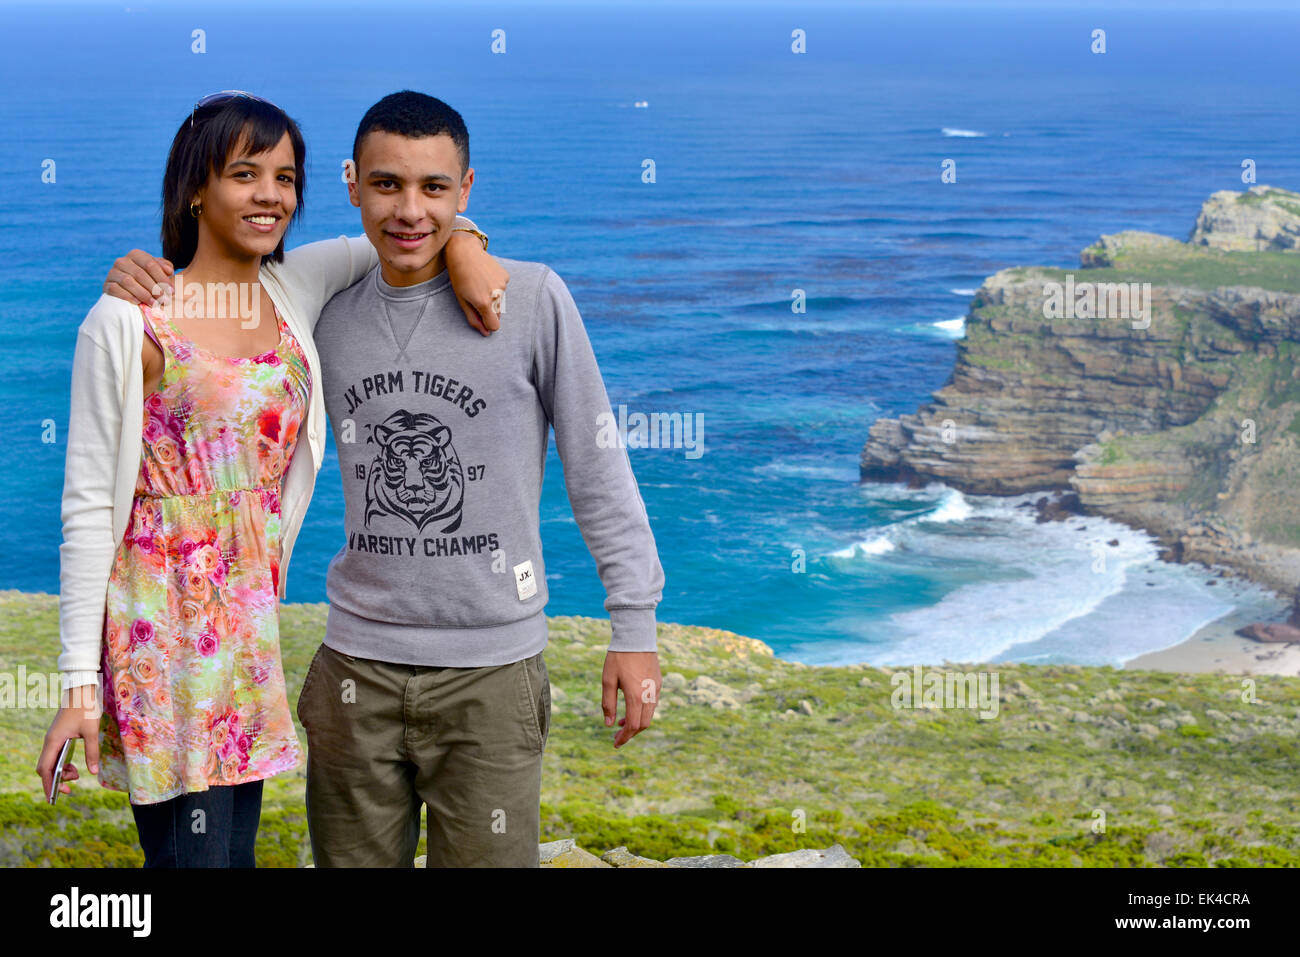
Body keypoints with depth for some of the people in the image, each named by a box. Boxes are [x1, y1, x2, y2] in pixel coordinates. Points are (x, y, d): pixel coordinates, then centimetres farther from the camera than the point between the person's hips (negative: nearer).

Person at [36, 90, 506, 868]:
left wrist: (462, 242, -10)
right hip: (162, 623, -6)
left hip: (252, 620, 6)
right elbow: (88, 507, -8)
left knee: (234, 847, 13)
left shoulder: (296, 289, 5)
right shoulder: (129, 322, -9)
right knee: (193, 851, -4)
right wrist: (80, 682, -10)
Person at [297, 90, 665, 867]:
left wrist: (634, 625, -4)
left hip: (492, 668, -3)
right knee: (354, 859, 12)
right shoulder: (330, 318, 4)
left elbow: (597, 467, -3)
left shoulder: (532, 300, -7)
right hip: (357, 666, 3)